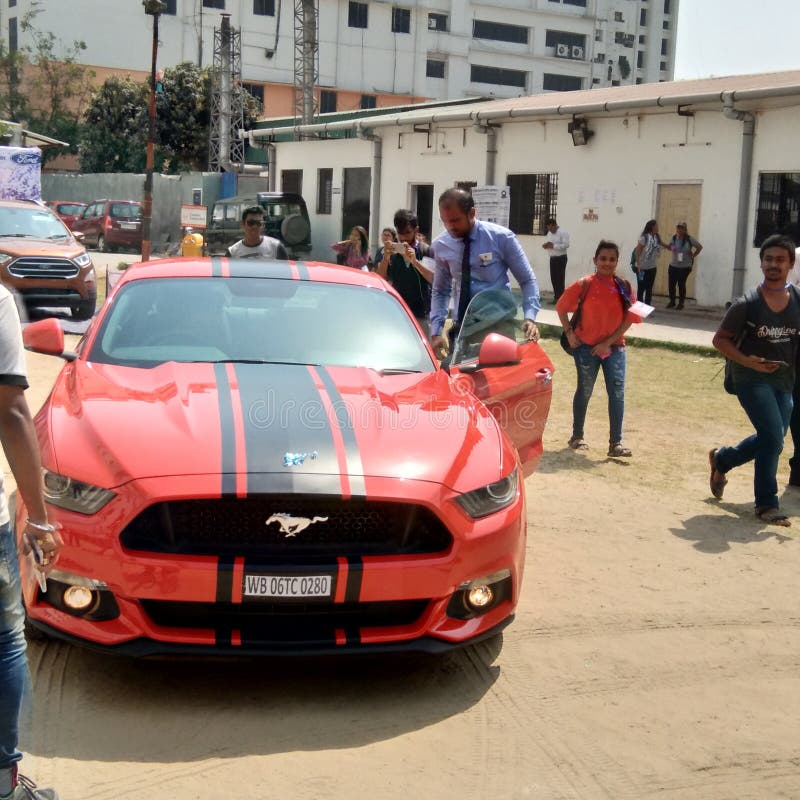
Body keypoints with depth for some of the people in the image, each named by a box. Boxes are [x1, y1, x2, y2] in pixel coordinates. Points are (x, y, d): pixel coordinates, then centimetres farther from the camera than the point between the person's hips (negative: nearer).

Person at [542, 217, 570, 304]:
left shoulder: (562, 232, -11)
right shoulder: (549, 233, 15)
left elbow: (566, 245, -19)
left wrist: (553, 245, -23)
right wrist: (546, 245, -3)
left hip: (561, 258, -8)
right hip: (552, 258, 8)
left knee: (560, 278, -8)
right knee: (553, 278, 7)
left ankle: (560, 298, -6)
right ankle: (556, 296, 15)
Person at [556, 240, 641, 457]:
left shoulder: (624, 288, -2)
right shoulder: (584, 285, -7)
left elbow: (629, 319, -2)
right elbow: (561, 307, 2)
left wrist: (608, 342, -10)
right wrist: (569, 332, -5)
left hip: (614, 346, 2)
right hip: (586, 346, -1)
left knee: (617, 392, -9)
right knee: (584, 391, 9)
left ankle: (616, 443, -8)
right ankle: (577, 436, 26)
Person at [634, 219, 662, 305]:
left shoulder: (657, 237, 1)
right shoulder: (644, 237, -17)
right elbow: (637, 252, -15)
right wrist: (638, 266, -17)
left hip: (652, 267, 6)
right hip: (643, 267, -6)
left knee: (649, 287, 12)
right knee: (641, 288, 3)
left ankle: (648, 305, 21)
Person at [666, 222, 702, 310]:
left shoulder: (689, 239, -10)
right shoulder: (674, 238, 3)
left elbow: (699, 247, 0)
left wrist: (693, 256, -1)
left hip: (685, 266, -4)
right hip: (673, 265, 4)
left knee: (681, 284, 2)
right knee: (671, 284, 4)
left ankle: (681, 303, 16)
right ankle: (672, 301, 21)